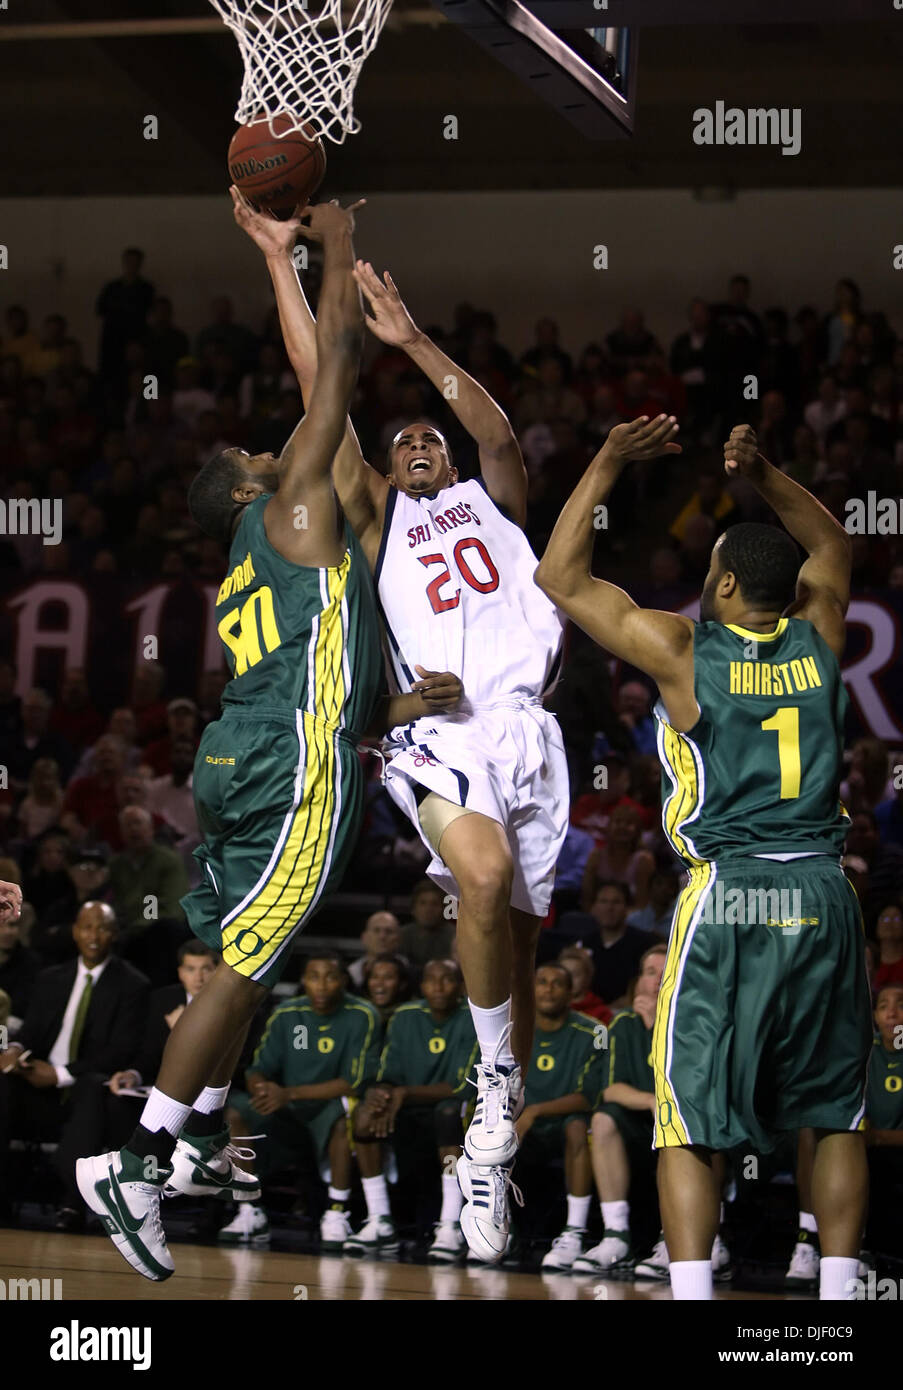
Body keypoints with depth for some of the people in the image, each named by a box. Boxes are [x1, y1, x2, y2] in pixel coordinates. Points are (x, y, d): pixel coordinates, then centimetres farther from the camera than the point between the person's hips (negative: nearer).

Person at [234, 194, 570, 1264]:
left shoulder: (490, 501, 26)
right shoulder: (377, 515, 23)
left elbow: (499, 432, 4)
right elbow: (321, 389, 17)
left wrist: (411, 341, -6)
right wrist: (278, 256, 12)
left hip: (526, 726, 2)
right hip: (439, 730, -2)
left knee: (516, 940, 1)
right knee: (484, 876, -31)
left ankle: (492, 1152, 10)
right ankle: (498, 1077, -15)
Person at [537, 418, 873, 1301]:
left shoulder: (684, 652, -2)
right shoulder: (817, 638, 8)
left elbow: (561, 578, 7)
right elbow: (831, 545, 30)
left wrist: (608, 464, 9)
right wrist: (764, 478, 19)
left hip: (725, 897, -3)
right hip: (822, 895, 4)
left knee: (689, 1123, -1)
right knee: (836, 1112, 15)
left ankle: (691, 1297, -14)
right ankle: (838, 1291, 13)